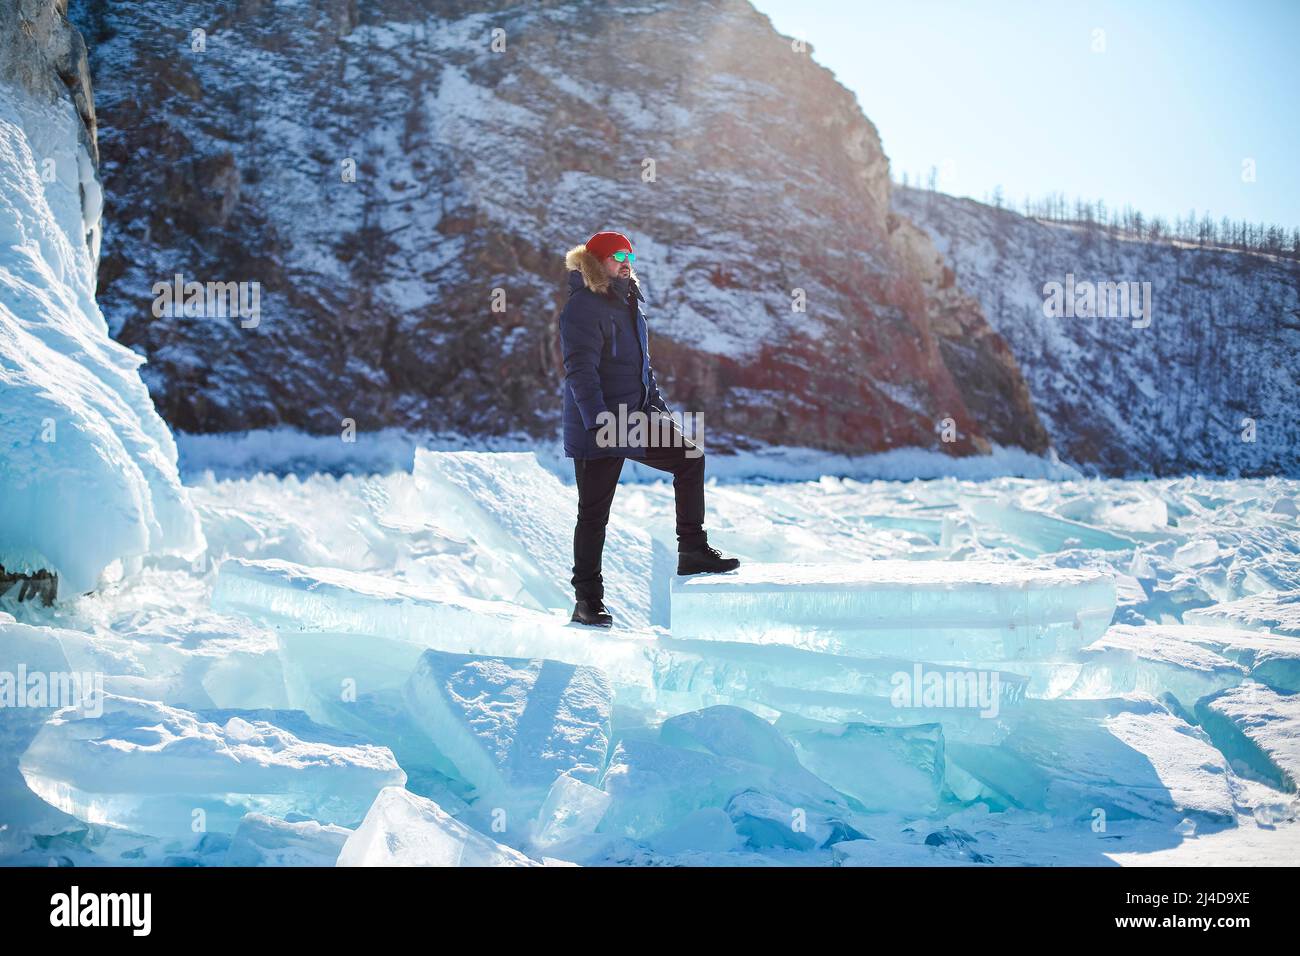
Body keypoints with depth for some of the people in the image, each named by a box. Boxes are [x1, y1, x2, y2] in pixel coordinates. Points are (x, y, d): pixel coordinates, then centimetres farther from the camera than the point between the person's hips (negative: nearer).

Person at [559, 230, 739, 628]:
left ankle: (693, 550, 9)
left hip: (636, 416, 9)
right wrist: (600, 423, -29)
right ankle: (587, 600, 6)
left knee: (690, 458, 2)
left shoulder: (628, 303, 15)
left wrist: (659, 407, 18)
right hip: (597, 427, -8)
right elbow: (580, 371, -22)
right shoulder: (583, 308, -14)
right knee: (594, 513, -2)